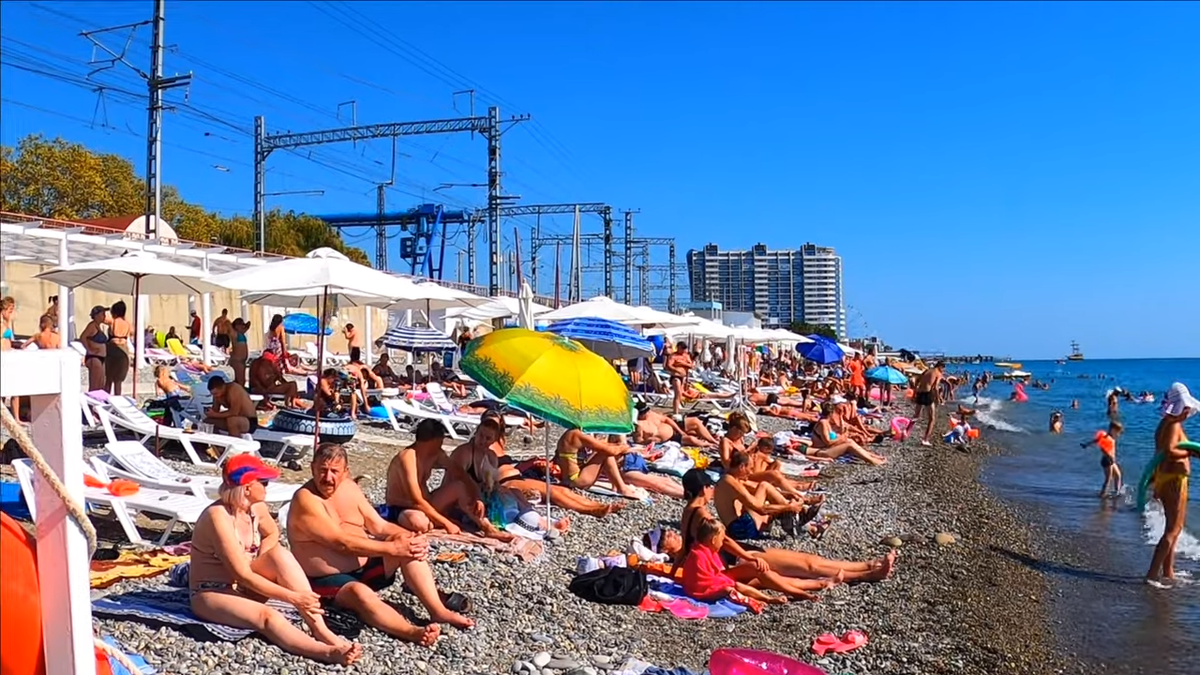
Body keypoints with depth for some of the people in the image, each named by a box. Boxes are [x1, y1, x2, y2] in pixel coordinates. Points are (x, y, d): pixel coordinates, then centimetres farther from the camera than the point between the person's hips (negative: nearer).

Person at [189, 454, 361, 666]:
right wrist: (292, 597, -28)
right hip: (211, 595, -7)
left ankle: (321, 631, -29)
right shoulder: (218, 516, -27)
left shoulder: (257, 507, -4)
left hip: (244, 587, 7)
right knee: (268, 616, -35)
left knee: (279, 554, -22)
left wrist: (259, 564, -4)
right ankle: (329, 652, -54)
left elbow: (272, 534, 18)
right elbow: (243, 575, -28)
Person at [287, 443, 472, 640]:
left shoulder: (349, 488, 4)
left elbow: (380, 526, 5)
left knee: (411, 547, -13)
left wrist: (411, 538, -15)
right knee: (361, 593, -39)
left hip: (365, 566, 7)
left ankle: (439, 610, -23)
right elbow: (342, 543, -25)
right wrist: (392, 548, -28)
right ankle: (413, 632, -56)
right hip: (330, 579, -7)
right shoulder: (305, 499, -18)